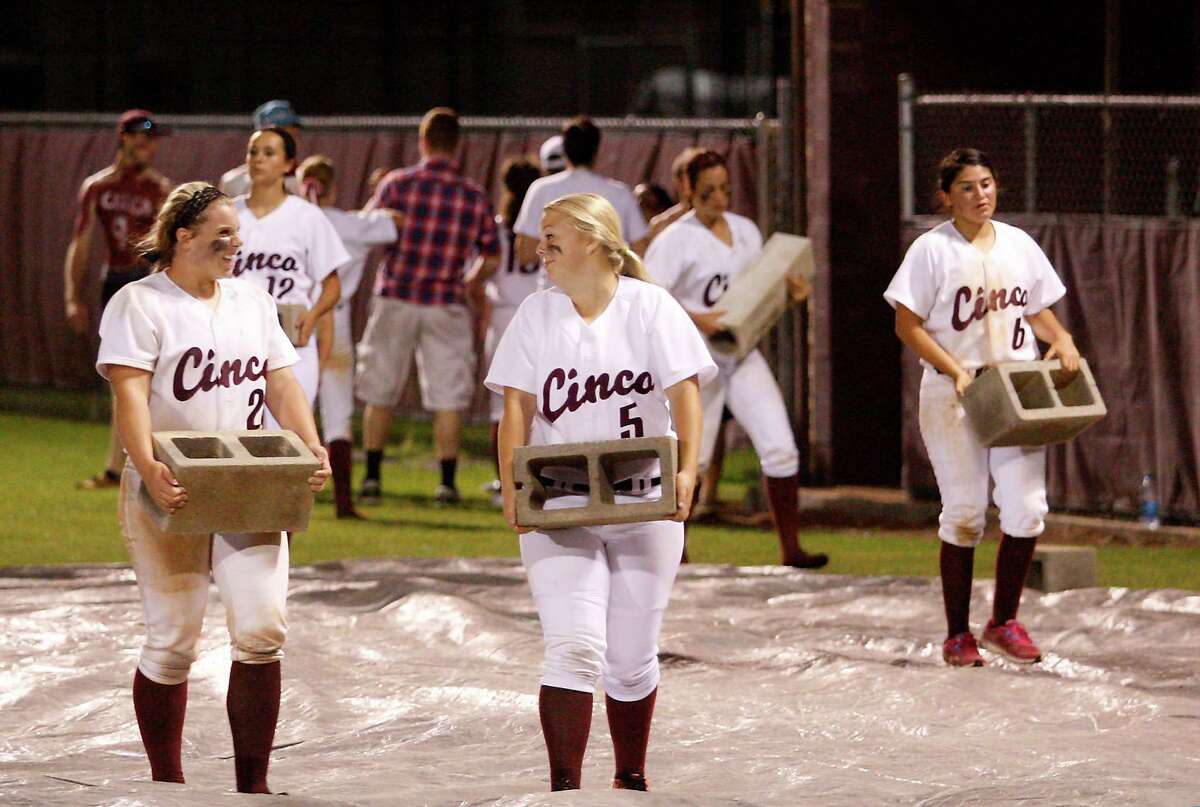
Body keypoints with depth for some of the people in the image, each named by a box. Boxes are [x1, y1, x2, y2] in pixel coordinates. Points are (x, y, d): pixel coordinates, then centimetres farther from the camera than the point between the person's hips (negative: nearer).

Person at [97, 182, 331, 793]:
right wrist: (148, 469, -30)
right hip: (170, 495, -4)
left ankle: (252, 783, -2)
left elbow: (282, 388, 13)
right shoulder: (140, 304, -3)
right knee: (172, 643, -1)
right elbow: (130, 395, -14)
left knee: (261, 630, -9)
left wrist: (313, 453, -5)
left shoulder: (252, 303, 16)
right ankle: (166, 785, 13)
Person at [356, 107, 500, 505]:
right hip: (447, 304, 0)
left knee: (380, 394, 11)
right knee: (448, 398, 5)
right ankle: (447, 482, 1)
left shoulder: (398, 184, -7)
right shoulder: (475, 196, -1)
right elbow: (492, 258, 6)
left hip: (395, 300, 0)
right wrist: (472, 283, 27)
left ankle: (372, 477, 10)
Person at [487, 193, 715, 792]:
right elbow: (517, 406, 2)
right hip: (558, 508, 0)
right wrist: (511, 489, -11)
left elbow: (684, 390, -6)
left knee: (632, 658, 7)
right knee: (574, 648, -15)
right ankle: (564, 788, -16)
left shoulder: (649, 306, 2)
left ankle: (631, 780, 26)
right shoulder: (537, 314, 7)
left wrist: (687, 471, -22)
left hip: (644, 505, 0)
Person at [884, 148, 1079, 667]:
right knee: (964, 514, -2)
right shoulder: (932, 249, -3)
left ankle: (1004, 621, 14)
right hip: (952, 397, -4)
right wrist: (955, 370, -18)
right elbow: (908, 325, -6)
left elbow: (1037, 308, 21)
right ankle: (958, 634, 9)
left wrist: (1061, 339, -1)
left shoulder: (1018, 245, 12)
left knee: (1027, 510, -4)